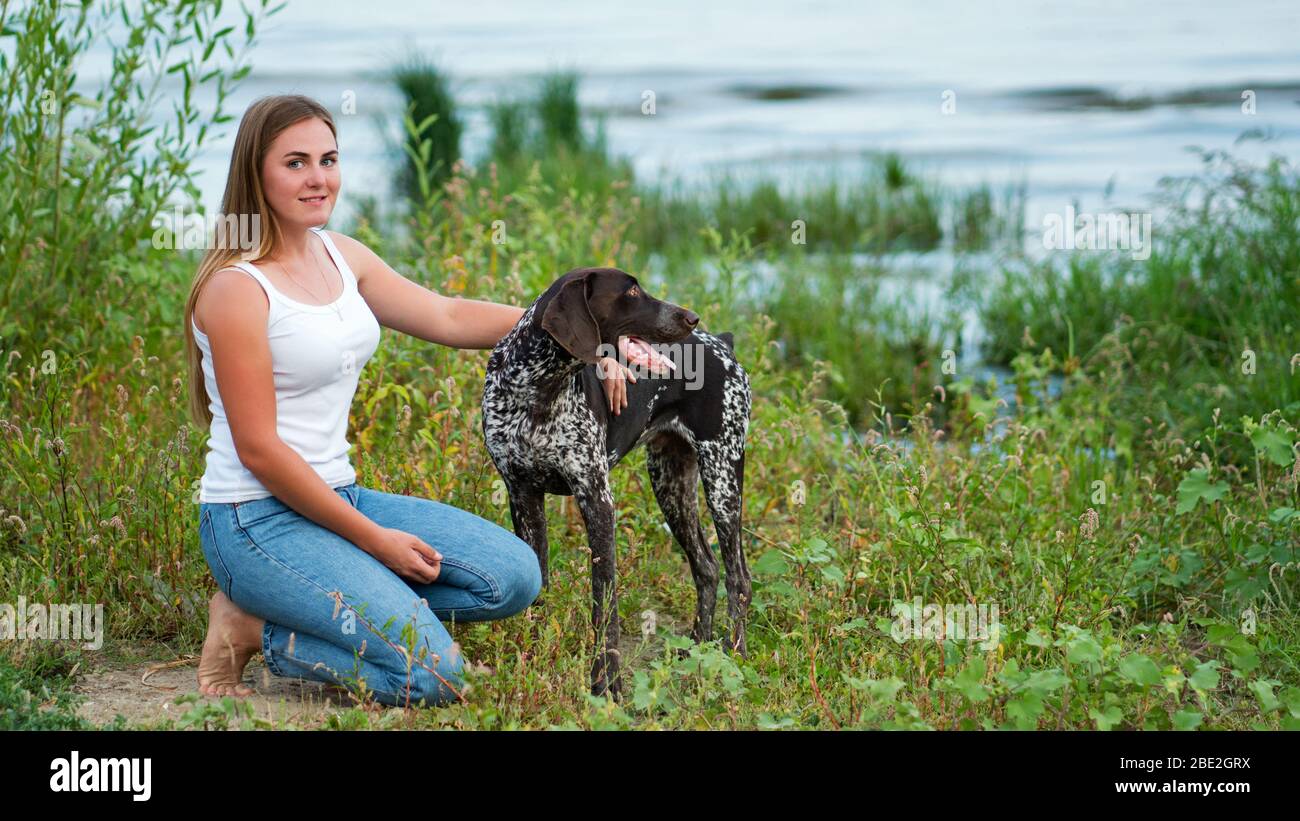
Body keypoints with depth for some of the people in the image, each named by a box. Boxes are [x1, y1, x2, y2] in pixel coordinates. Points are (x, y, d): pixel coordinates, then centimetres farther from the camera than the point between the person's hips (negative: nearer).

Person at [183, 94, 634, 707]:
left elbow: (448, 318, 12)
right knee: (432, 674, -20)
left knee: (514, 576, -2)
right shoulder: (236, 289, -17)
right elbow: (258, 449, -17)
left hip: (337, 496, 9)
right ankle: (251, 628, -1)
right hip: (257, 520, -8)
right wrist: (374, 540, -15)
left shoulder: (341, 256, 8)